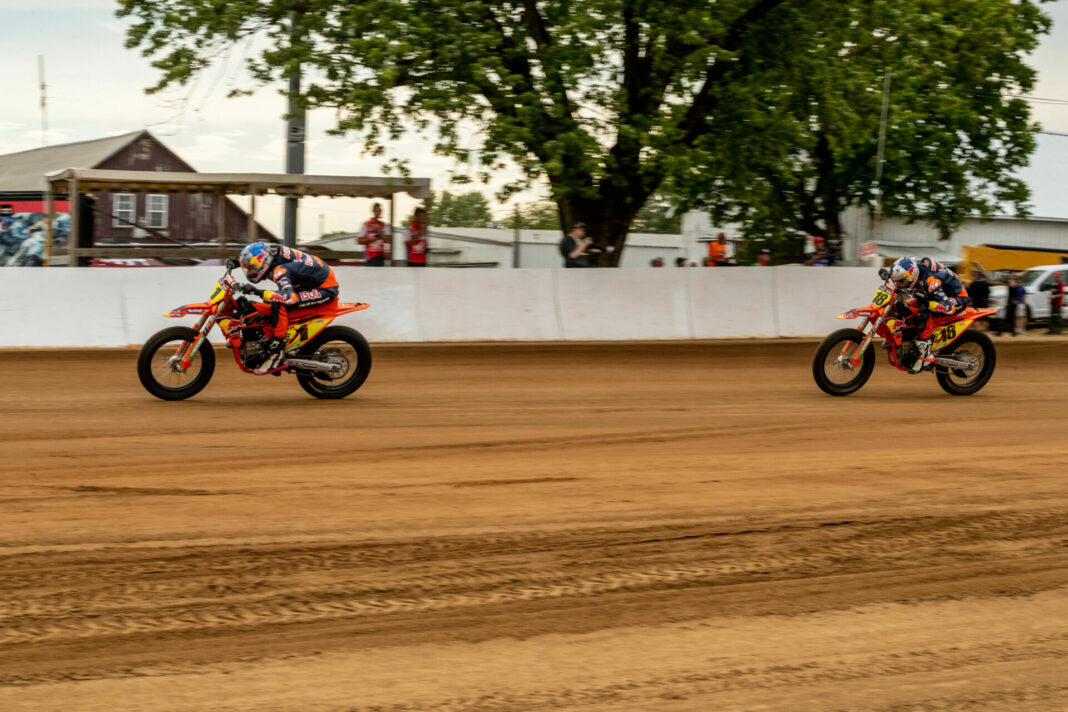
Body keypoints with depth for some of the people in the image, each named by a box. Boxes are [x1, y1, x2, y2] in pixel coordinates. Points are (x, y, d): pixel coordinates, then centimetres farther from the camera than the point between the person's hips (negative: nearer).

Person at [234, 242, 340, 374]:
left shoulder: (280, 270, -28)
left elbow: (289, 296, -46)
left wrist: (257, 292, -47)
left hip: (325, 289, -10)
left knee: (278, 304, -27)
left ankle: (276, 351, -21)